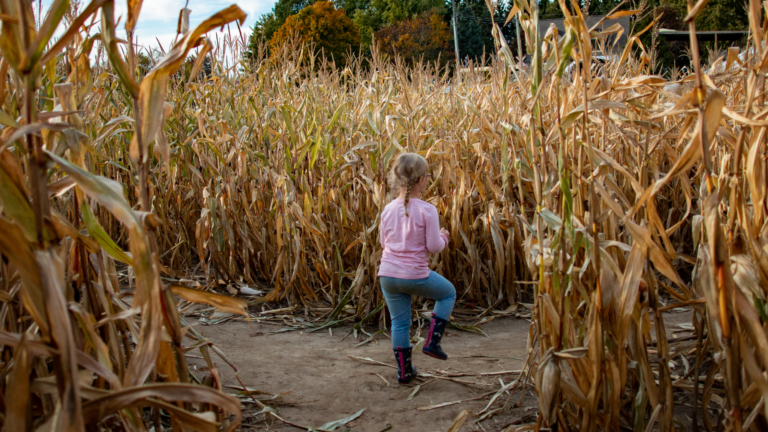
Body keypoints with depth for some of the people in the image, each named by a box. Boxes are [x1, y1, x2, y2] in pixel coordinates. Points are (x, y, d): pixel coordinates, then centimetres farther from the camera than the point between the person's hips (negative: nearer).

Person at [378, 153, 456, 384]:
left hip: (388, 275, 5)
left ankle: (404, 371, 26)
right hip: (416, 276, -4)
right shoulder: (427, 210, -14)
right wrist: (443, 237, 9)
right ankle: (432, 342, 15)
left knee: (399, 323, 17)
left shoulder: (388, 210, 2)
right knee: (448, 293, 23)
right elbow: (434, 246, -12)